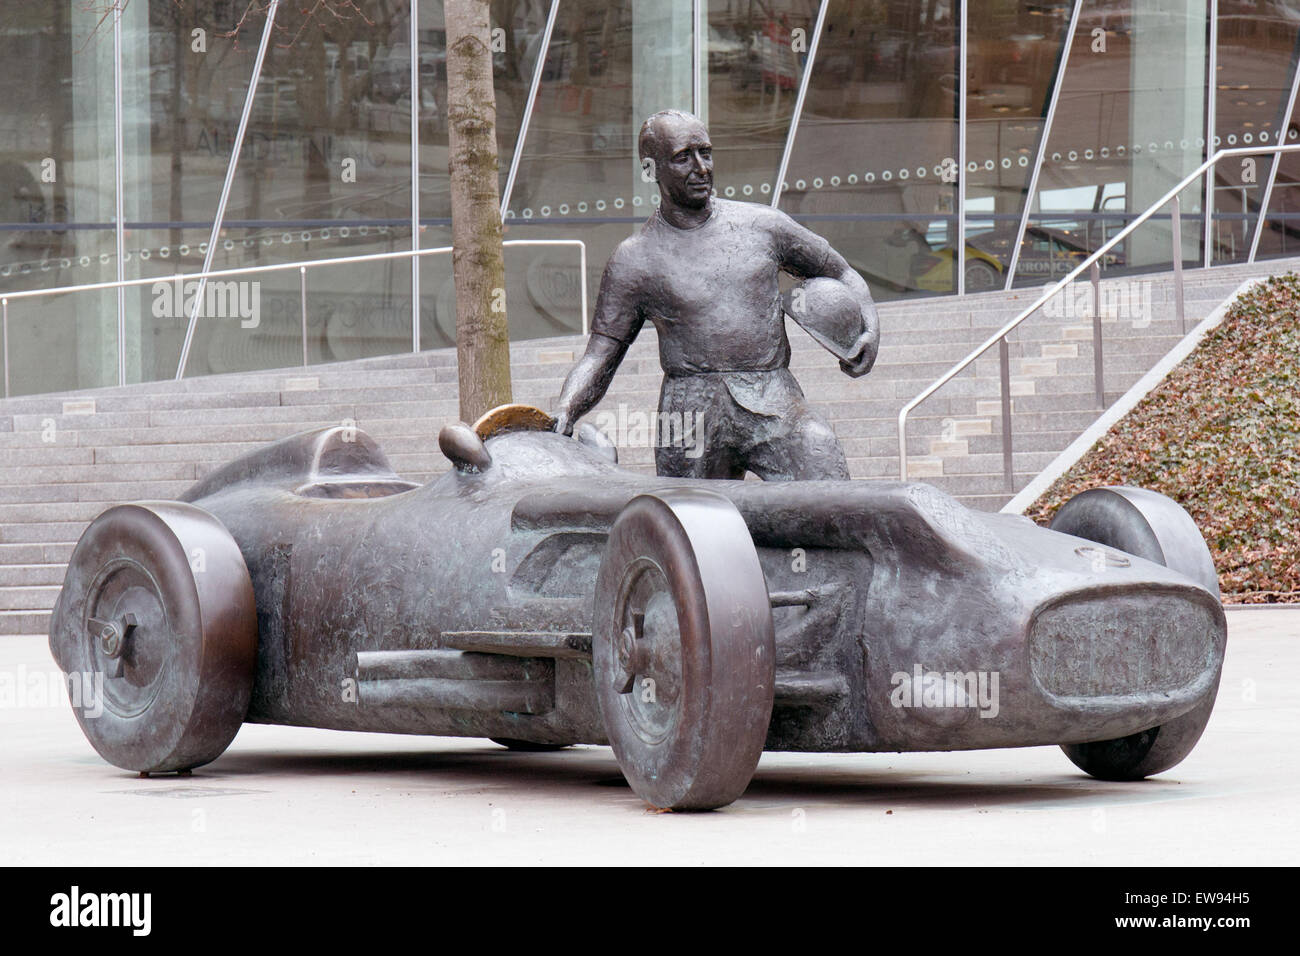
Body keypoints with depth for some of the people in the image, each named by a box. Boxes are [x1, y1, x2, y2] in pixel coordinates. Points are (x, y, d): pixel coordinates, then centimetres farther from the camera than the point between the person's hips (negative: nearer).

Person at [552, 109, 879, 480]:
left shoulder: (762, 226, 11)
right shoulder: (634, 261, 7)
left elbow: (840, 274, 24)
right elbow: (599, 356, 6)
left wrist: (870, 328, 4)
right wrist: (564, 413, -13)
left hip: (774, 405, 0)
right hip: (691, 411, 0)